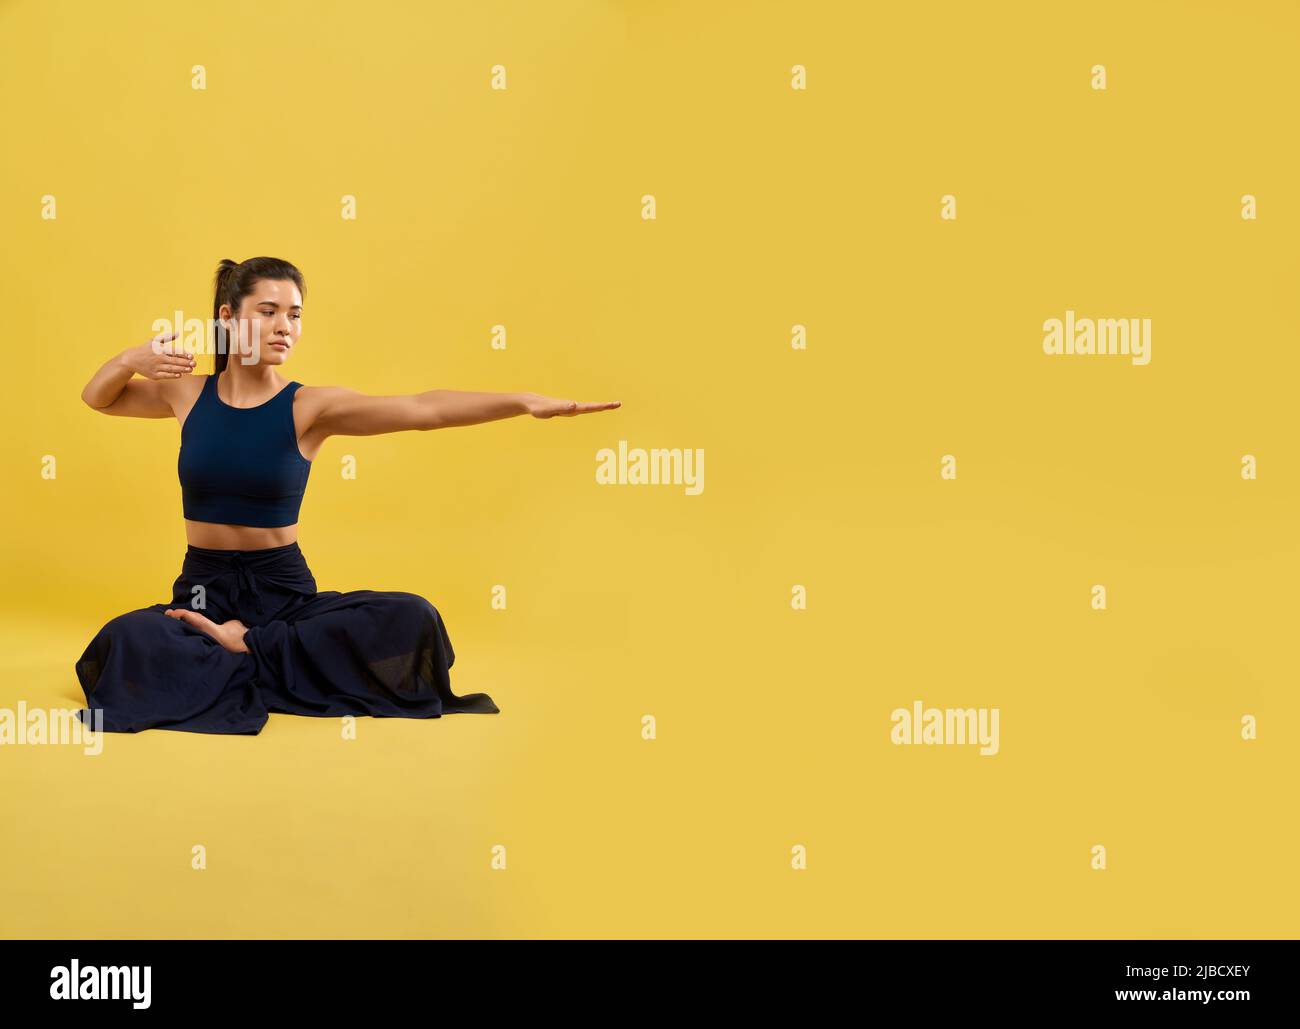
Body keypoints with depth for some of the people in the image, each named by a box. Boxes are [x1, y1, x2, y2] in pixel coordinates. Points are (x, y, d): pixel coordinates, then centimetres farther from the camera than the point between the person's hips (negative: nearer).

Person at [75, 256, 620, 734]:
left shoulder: (309, 406, -7)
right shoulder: (189, 394, 2)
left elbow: (422, 408, -21)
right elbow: (96, 397, 20)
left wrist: (525, 401, -36)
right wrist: (131, 360, -5)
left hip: (284, 589, 0)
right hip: (203, 588, 0)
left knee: (412, 619, -26)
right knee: (125, 640, -34)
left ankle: (245, 647, -16)